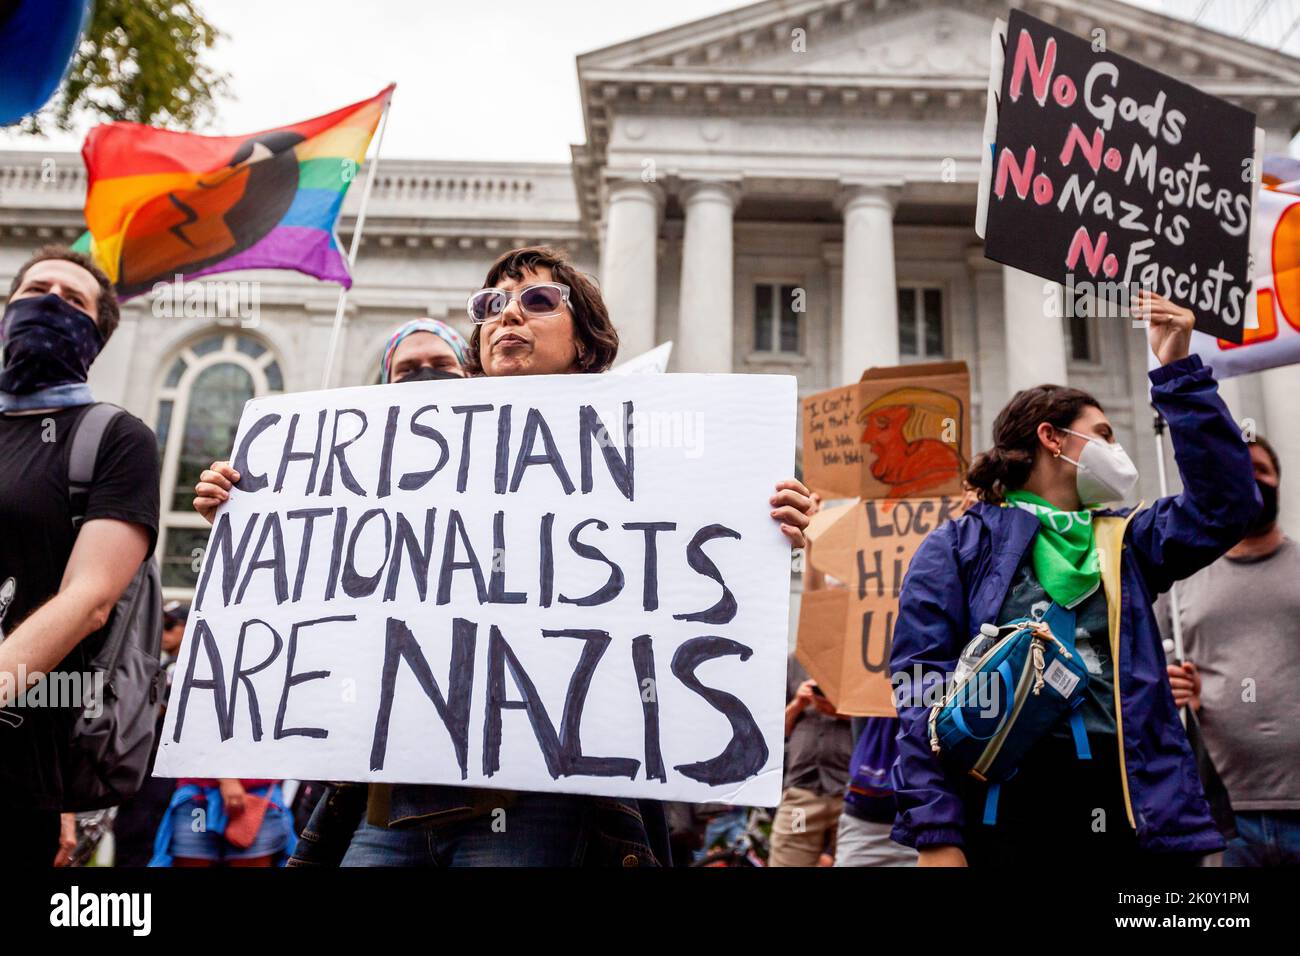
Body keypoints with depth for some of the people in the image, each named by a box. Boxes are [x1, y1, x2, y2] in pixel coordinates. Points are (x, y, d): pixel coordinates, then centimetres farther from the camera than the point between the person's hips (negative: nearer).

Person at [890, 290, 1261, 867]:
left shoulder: (1123, 543, 17)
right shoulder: (958, 546, 3)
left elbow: (1224, 502, 3)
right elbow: (923, 687, -5)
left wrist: (1178, 371, 0)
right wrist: (935, 833, -15)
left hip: (1128, 809, 4)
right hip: (1001, 809, -4)